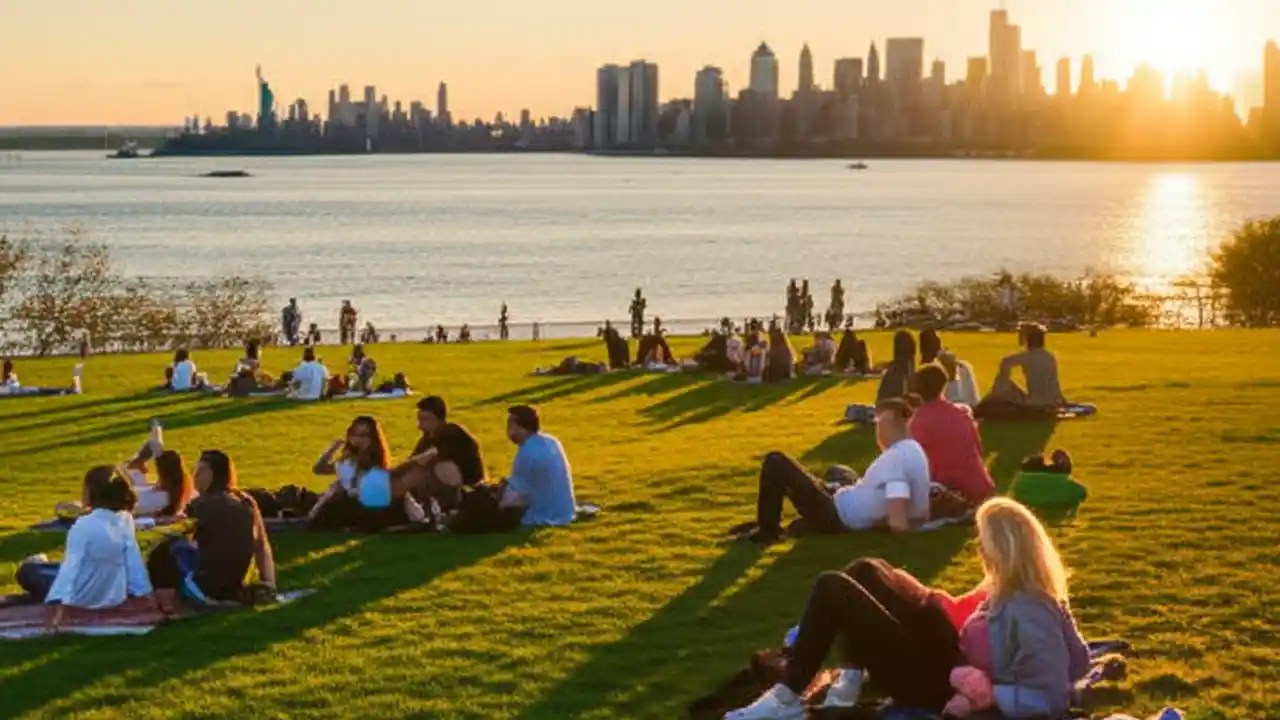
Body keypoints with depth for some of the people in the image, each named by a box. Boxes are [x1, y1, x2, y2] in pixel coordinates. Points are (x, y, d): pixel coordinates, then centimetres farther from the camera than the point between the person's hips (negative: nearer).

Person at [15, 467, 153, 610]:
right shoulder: (125, 521, -8)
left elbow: (72, 564, -26)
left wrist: (60, 601, -28)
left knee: (27, 570, 12)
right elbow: (133, 560, -4)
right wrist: (141, 591, 6)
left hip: (83, 598, -6)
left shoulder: (83, 526, -22)